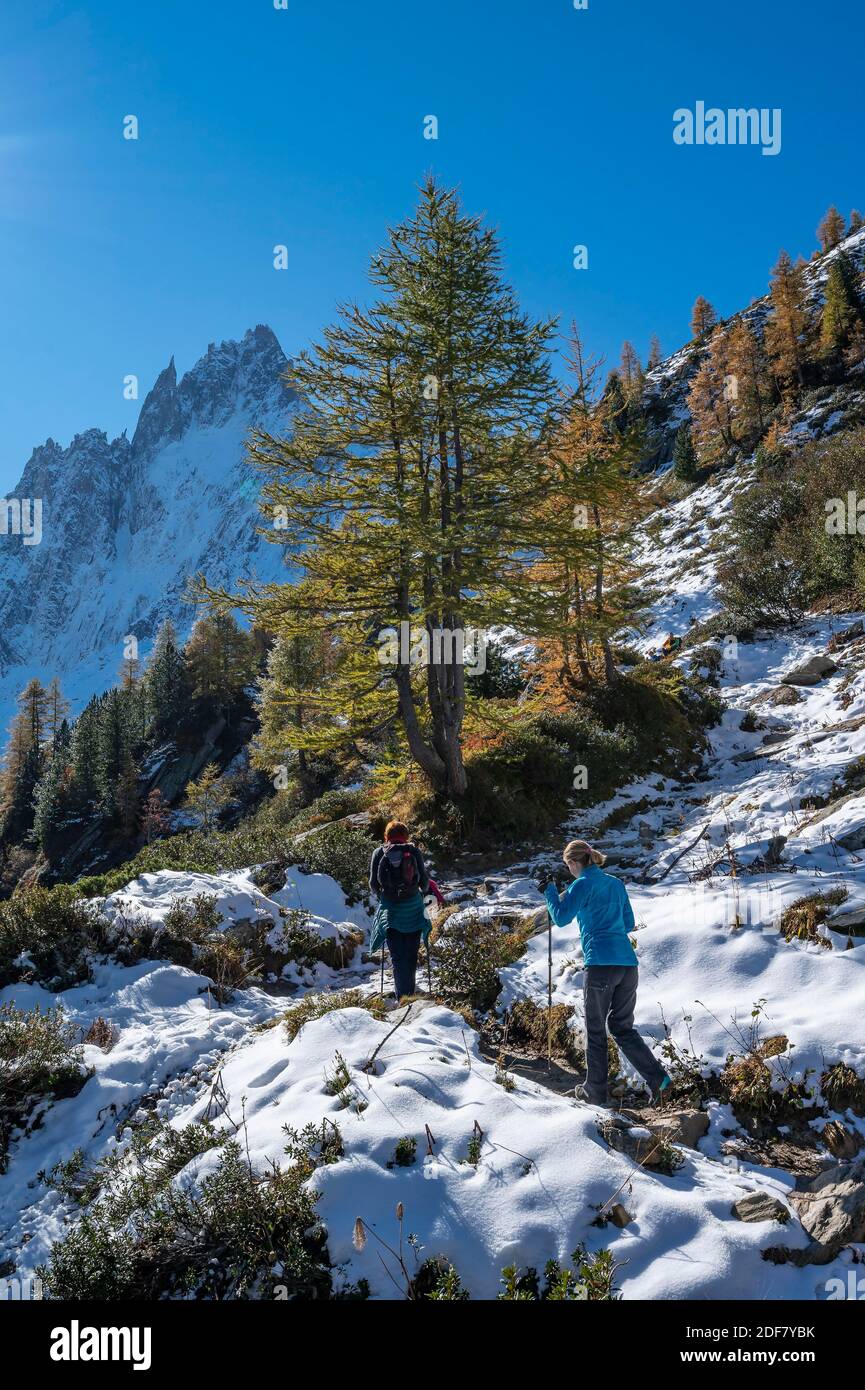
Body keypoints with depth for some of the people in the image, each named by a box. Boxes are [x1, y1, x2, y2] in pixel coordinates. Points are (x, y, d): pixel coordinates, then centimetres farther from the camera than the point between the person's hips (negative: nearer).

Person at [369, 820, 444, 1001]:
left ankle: (402, 994, -3)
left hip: (390, 908, 0)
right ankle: (409, 991, 19)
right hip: (413, 908, 0)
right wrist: (425, 890, 23)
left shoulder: (379, 853, -1)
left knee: (397, 954, 3)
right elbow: (424, 881, 0)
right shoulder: (414, 852, -2)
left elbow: (373, 884, 2)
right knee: (411, 952, 13)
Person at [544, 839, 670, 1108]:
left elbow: (561, 918, -7)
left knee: (595, 1031, 7)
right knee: (623, 1027, 15)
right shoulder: (616, 884, 18)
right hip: (628, 962, 6)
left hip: (601, 964, -6)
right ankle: (657, 1077, -1)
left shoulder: (582, 885, -2)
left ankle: (595, 1091, 15)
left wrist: (550, 891, 7)